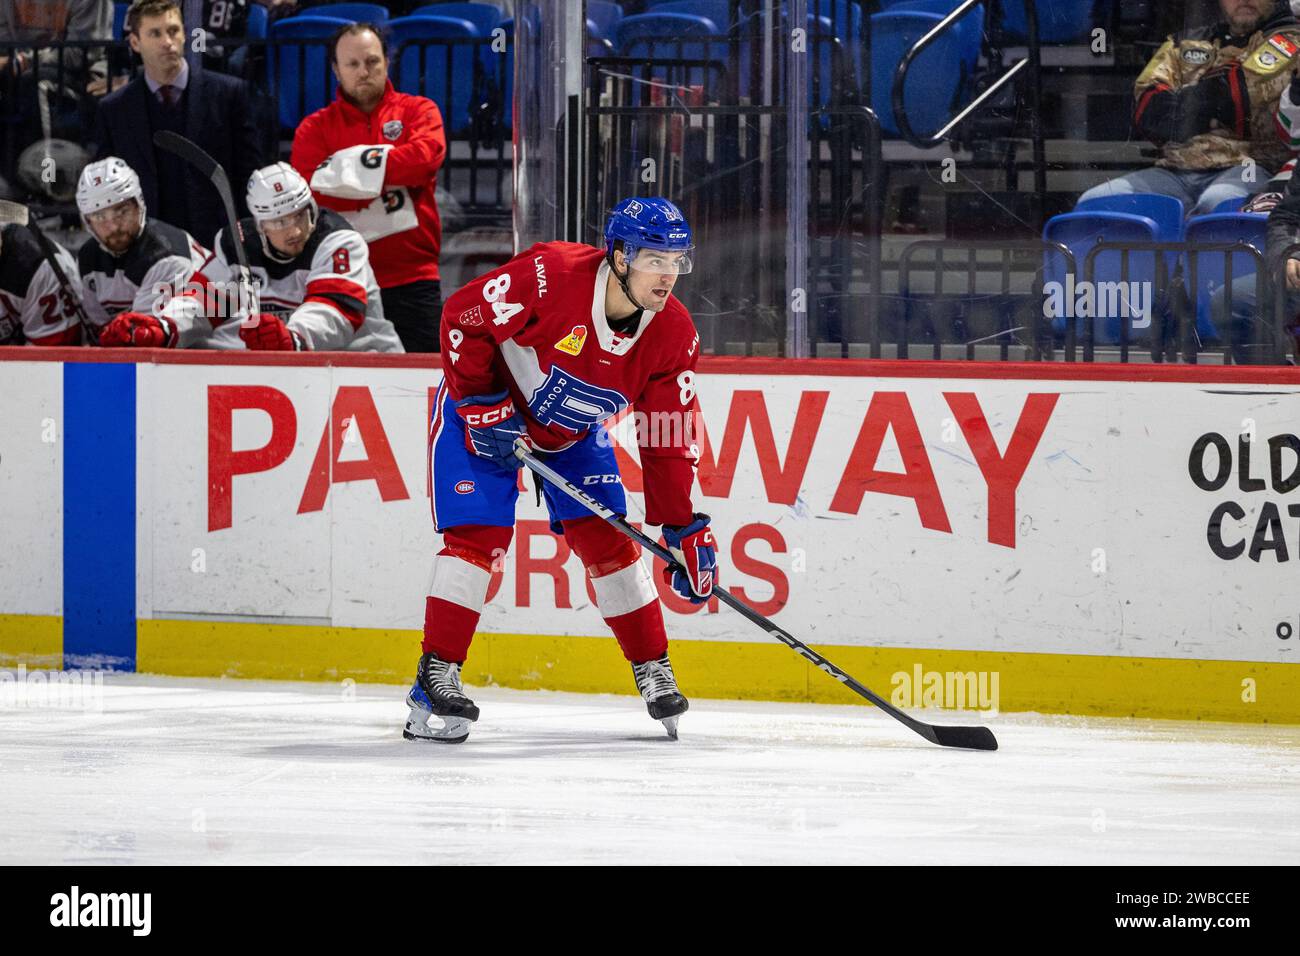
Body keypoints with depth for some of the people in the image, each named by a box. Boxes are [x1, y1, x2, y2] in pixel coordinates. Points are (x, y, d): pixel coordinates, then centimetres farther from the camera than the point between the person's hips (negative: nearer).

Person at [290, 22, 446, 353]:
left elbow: (427, 156, -12)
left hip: (412, 279, 0)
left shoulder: (418, 111, 10)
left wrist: (353, 167, -11)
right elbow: (308, 192, -7)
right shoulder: (315, 128, 9)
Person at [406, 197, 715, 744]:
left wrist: (684, 528, -14)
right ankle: (435, 678, -11)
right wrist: (483, 405, -24)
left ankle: (654, 673, 13)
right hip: (482, 406, -5)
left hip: (574, 432, 5)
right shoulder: (552, 275, -34)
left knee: (605, 539, -1)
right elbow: (463, 318, -23)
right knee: (478, 535, -15)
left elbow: (671, 440, -10)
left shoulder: (674, 334, -17)